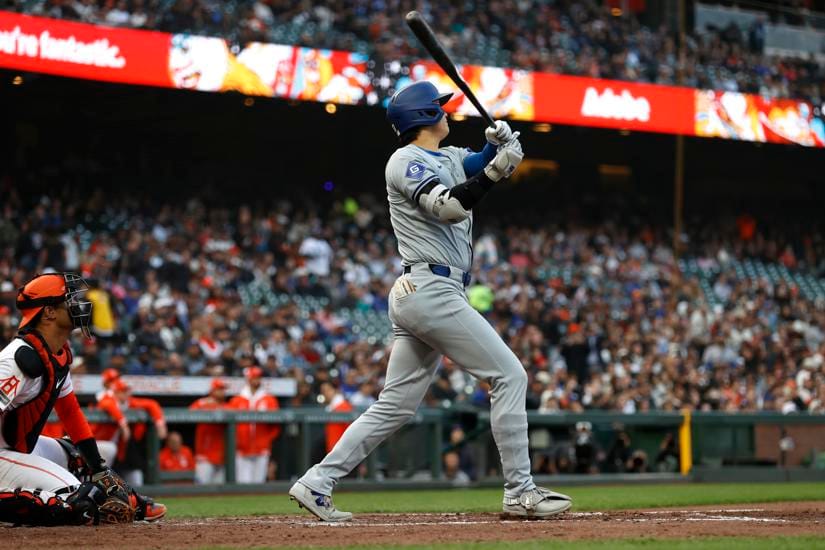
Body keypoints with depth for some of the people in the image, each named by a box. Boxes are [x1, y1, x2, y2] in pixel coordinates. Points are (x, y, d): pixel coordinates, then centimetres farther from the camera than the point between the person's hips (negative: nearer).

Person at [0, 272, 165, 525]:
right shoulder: (25, 357, -25)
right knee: (76, 503, -20)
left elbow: (69, 410, 15)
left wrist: (99, 467, 11)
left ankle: (131, 503, 34)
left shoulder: (60, 353, 7)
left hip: (23, 445, 10)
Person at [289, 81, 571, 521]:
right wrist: (495, 170, -27)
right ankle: (520, 493, -6)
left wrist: (499, 143, -6)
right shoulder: (407, 162, -7)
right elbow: (450, 206, -22)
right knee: (509, 376, -7)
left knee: (395, 405, 9)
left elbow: (487, 162, 15)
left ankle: (316, 483, 6)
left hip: (414, 298, 10)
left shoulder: (448, 158, 21)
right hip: (432, 290, -10)